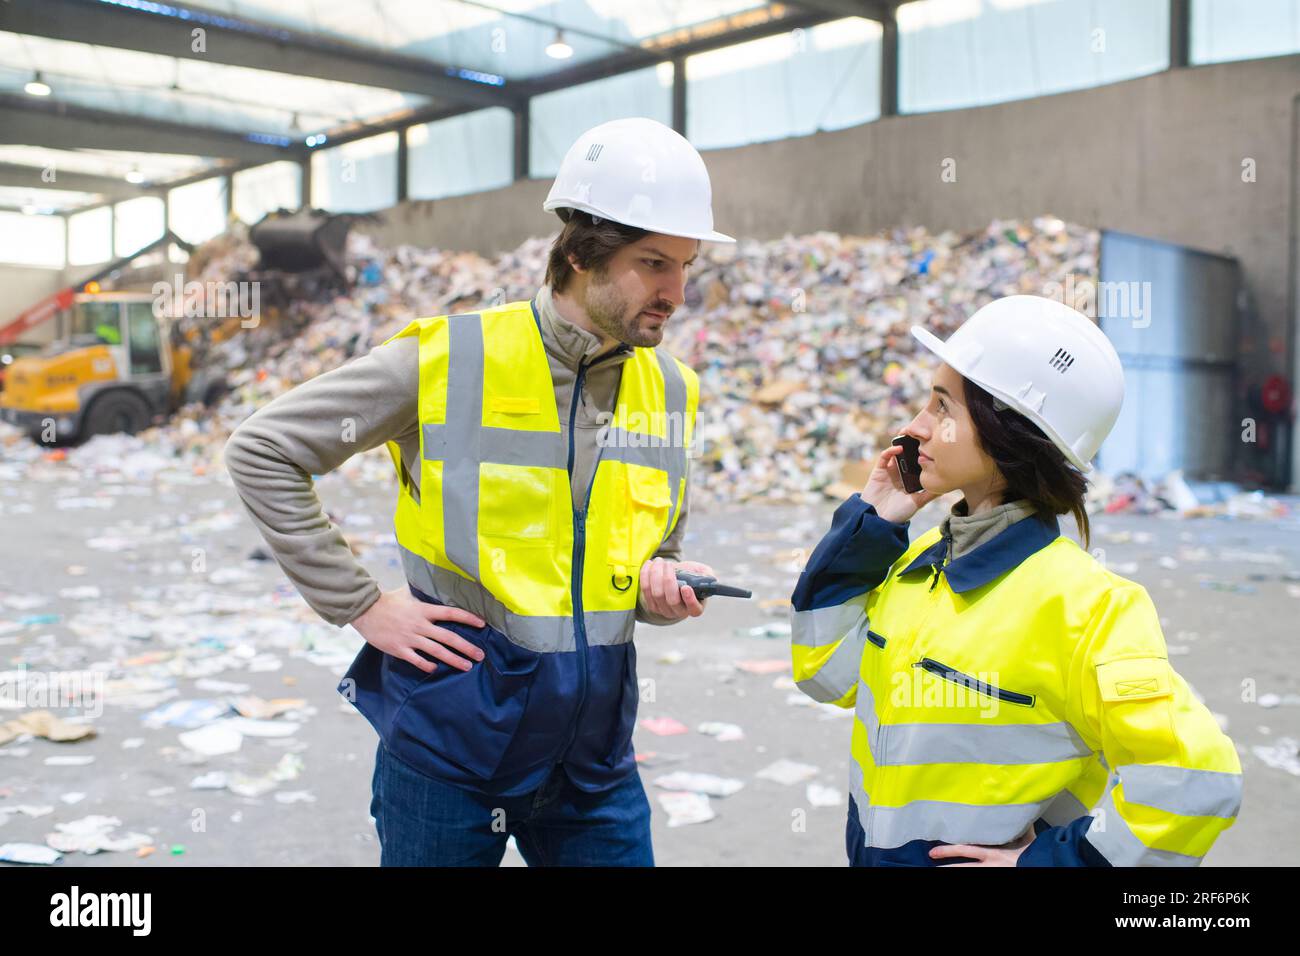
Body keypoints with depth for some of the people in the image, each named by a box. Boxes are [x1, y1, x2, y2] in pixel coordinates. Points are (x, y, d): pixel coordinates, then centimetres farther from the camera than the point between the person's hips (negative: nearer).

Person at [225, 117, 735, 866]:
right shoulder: (448, 360, -13)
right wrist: (363, 606, -11)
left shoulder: (671, 391, 2)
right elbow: (261, 451, -7)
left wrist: (666, 583, -8)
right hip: (454, 737, -4)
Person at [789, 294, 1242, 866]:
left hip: (990, 856, -6)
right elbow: (828, 673, 3)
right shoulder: (922, 559, -2)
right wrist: (867, 527, -3)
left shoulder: (1080, 604, -22)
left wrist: (1050, 860, -18)